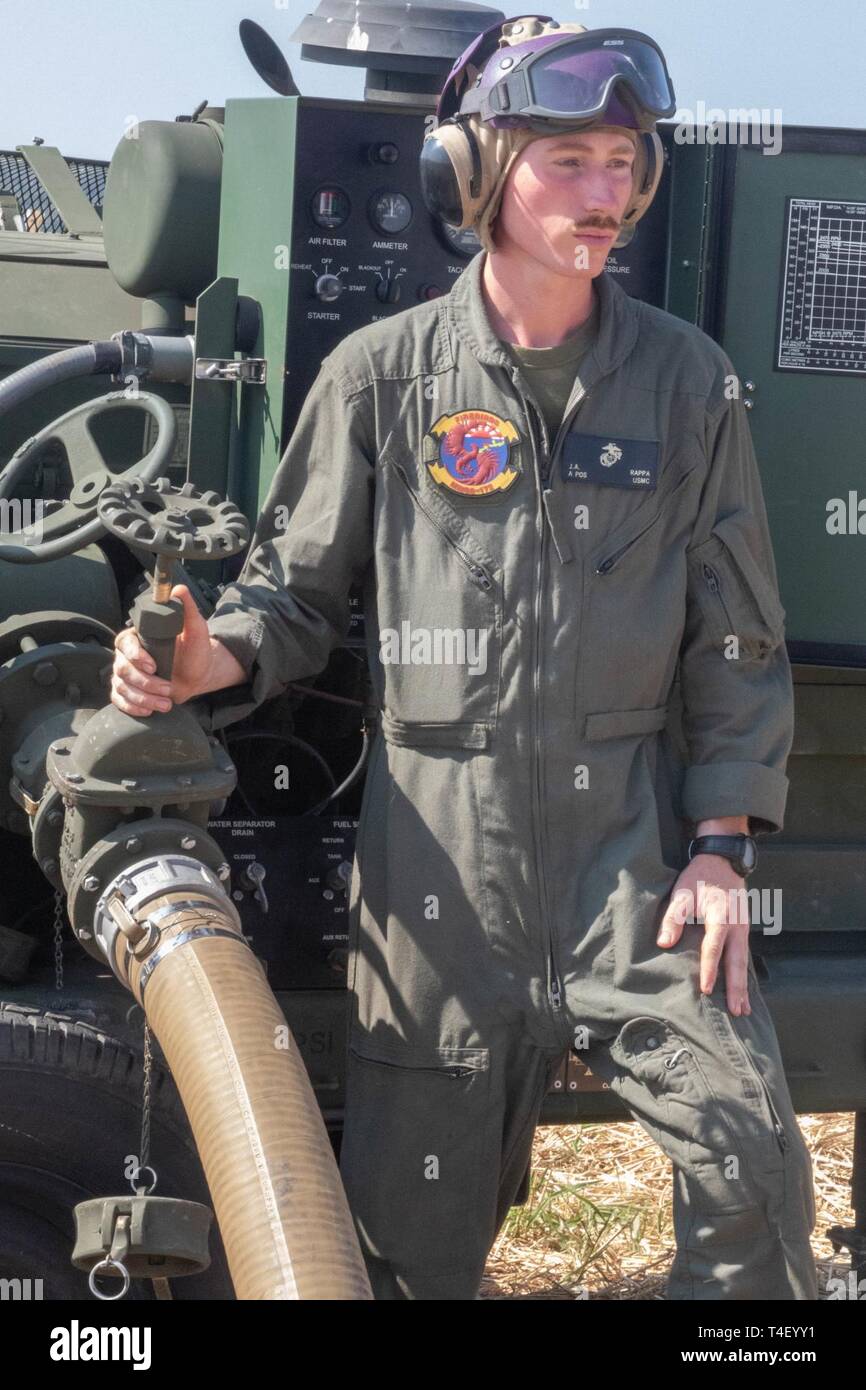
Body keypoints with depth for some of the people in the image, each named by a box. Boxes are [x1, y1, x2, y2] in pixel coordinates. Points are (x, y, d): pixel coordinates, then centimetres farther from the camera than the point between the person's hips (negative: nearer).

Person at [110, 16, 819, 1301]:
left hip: (634, 843, 1)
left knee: (753, 1158, -9)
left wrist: (724, 843, -2)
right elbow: (299, 589, 8)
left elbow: (735, 635, 6)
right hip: (438, 846, 0)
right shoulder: (383, 375, 1)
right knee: (416, 1222, 7)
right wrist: (213, 657, -14)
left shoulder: (685, 378, 4)